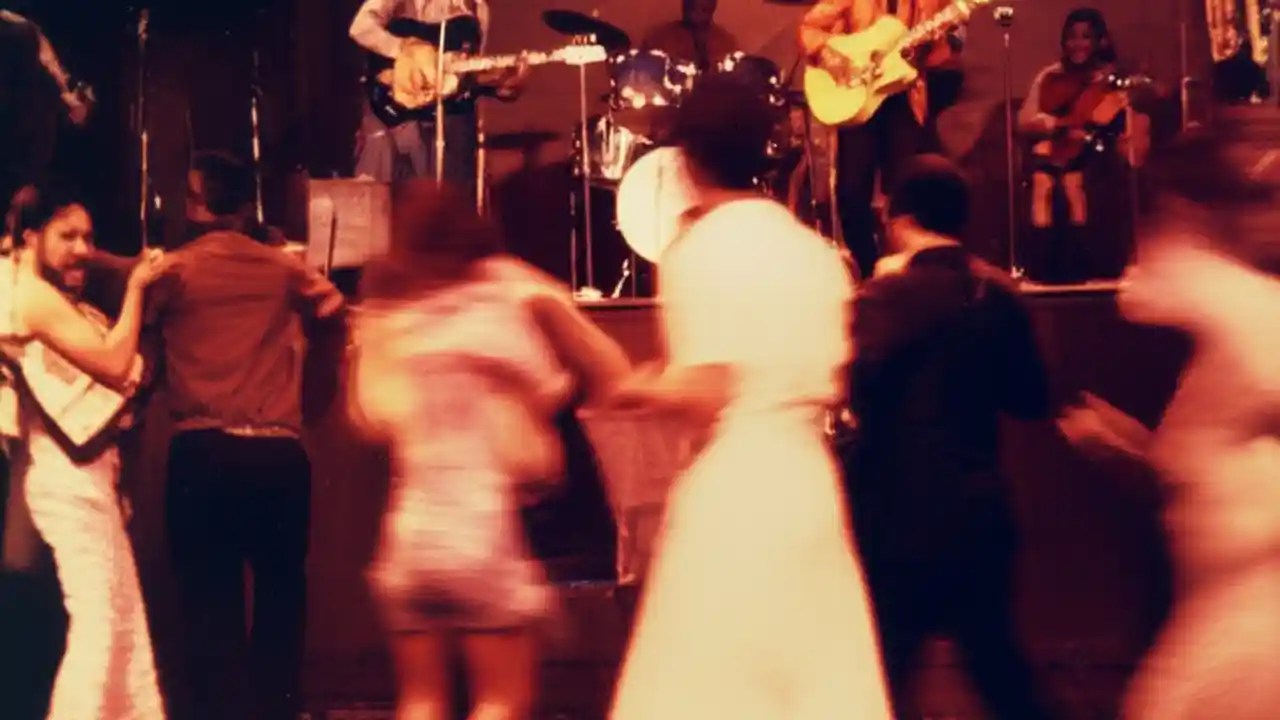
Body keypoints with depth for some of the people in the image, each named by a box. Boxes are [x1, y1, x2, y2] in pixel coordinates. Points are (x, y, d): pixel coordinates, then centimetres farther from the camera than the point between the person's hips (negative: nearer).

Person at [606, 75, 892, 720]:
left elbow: (704, 397, -16)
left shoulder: (699, 250, -9)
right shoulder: (816, 251, 11)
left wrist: (642, 391, 2)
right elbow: (836, 384, 12)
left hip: (730, 488, -6)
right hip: (808, 480, 6)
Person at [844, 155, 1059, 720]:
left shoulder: (890, 294, -11)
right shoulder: (999, 293, 6)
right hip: (981, 511, 6)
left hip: (903, 516, -6)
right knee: (998, 664, 19)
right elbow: (1030, 399, 11)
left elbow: (856, 389, -23)